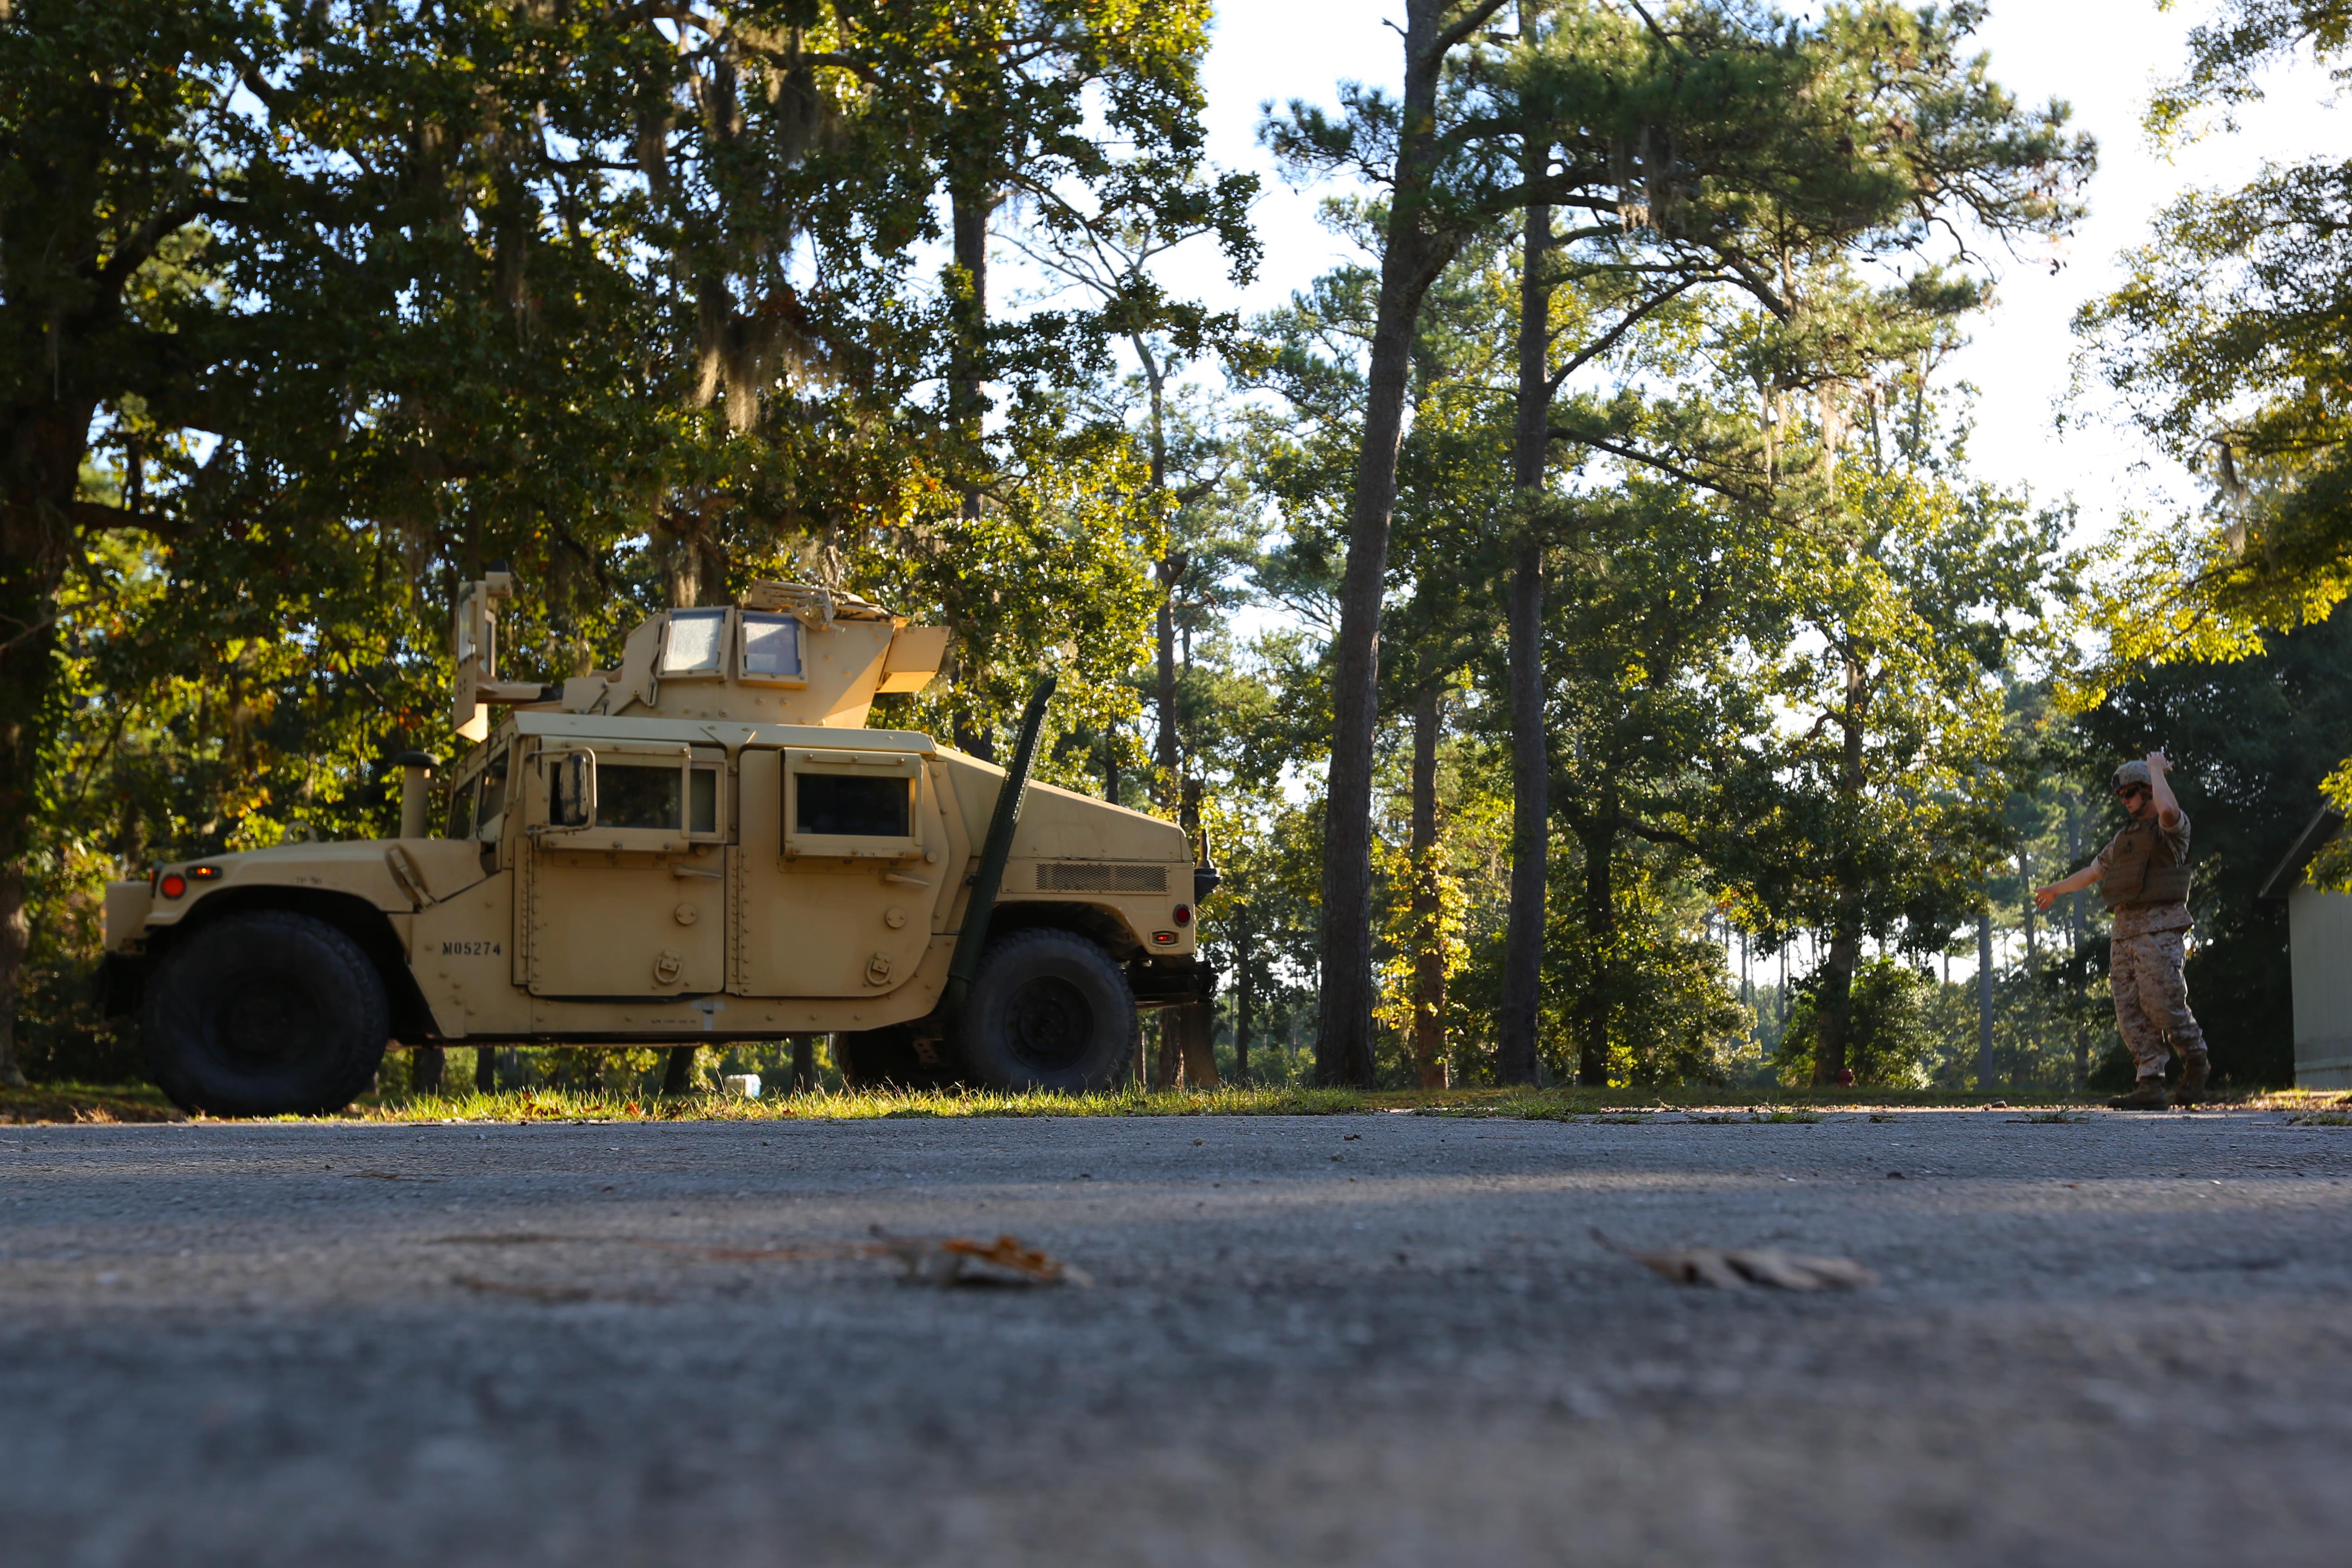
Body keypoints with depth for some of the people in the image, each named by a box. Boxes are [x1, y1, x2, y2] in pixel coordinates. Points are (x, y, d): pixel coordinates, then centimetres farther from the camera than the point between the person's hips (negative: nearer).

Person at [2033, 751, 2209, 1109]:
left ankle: (2196, 1060, 9)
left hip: (2159, 928, -8)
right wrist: (2055, 890, 49)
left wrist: (2157, 769, -11)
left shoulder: (2171, 828, 0)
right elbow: (2093, 871, 37)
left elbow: (2168, 810, -26)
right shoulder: (2126, 838, 24)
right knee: (2131, 1010, -1)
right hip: (2124, 930, 8)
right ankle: (2150, 1086, -4)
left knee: (2163, 1003, -15)